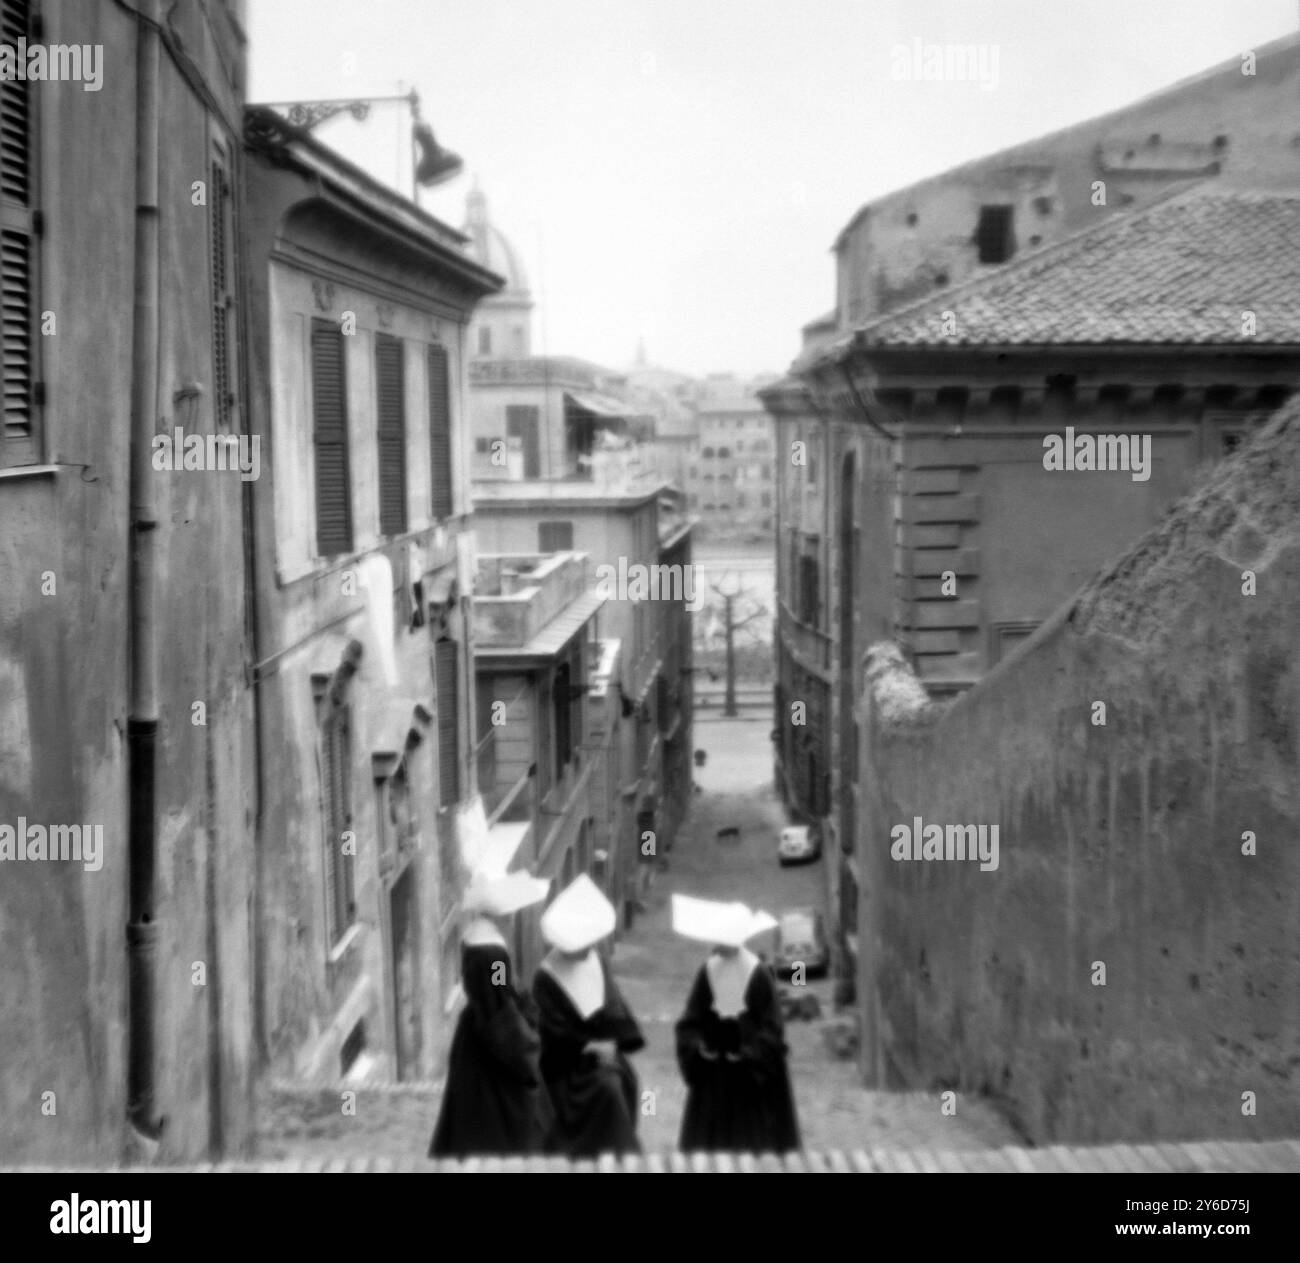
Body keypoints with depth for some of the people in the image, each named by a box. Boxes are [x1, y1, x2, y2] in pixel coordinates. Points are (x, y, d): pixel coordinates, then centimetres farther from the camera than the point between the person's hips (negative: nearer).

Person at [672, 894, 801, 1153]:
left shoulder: (758, 974, -14)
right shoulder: (708, 971, -3)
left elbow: (771, 1027, -11)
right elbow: (692, 1020, 2)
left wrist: (750, 1055, -17)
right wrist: (698, 1045, -14)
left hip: (754, 1072, -4)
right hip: (714, 1072, 4)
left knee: (756, 1143, 3)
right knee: (706, 1142, 7)